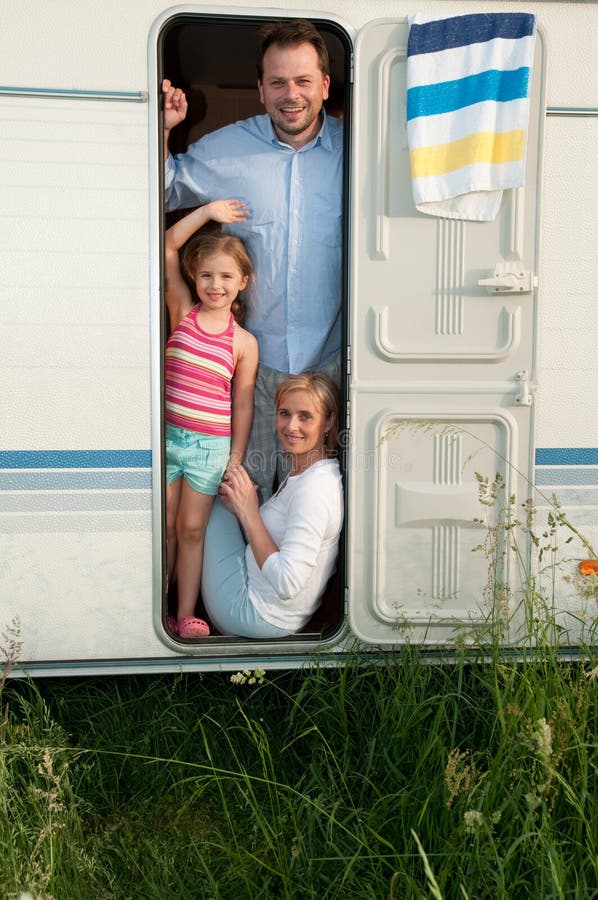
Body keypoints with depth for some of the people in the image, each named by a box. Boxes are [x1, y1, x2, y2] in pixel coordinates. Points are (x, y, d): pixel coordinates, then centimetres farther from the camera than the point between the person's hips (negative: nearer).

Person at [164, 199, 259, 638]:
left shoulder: (244, 343, -2)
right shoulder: (182, 312, 2)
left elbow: (243, 404, 2)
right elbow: (168, 246, -1)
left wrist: (237, 457, 1)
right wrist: (208, 212, -7)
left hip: (210, 445, -1)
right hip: (167, 434, 1)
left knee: (191, 529, 7)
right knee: (164, 527, 9)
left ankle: (186, 616, 16)